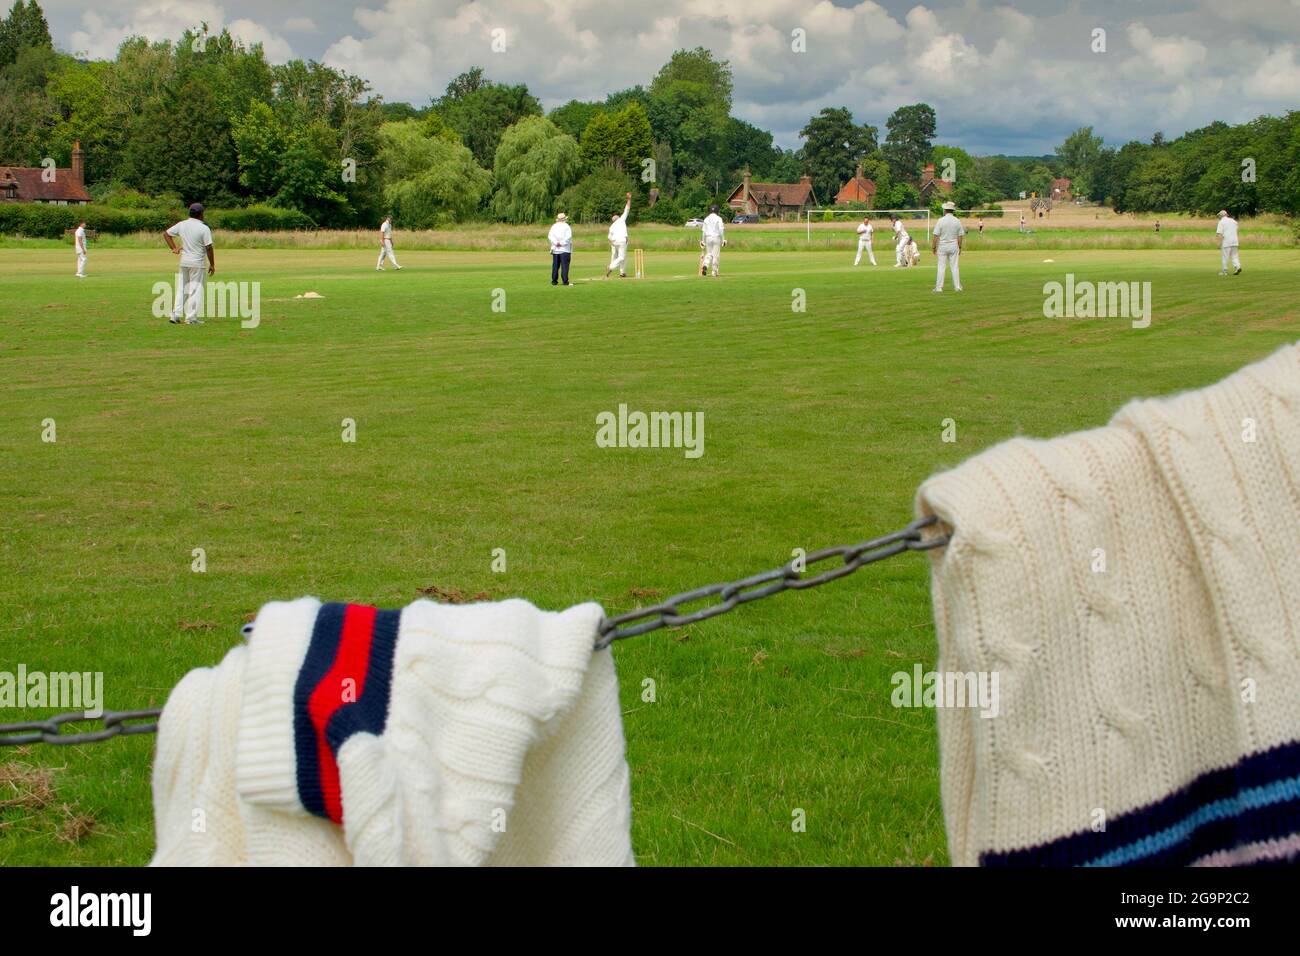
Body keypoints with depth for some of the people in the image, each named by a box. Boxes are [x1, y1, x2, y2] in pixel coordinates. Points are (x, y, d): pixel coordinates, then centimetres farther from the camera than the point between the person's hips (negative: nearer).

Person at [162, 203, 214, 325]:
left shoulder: (182, 225, 2)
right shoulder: (204, 228, -13)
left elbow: (166, 233, 9)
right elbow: (209, 248, -12)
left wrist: (173, 248, 9)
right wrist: (212, 264, -4)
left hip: (183, 261, 5)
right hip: (197, 262, -5)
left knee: (181, 288, 13)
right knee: (195, 289, 3)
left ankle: (175, 315, 8)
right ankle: (191, 317, 3)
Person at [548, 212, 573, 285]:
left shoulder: (554, 226, 11)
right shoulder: (567, 226, 2)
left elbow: (550, 236, -2)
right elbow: (569, 237, -12)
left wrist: (556, 242, -11)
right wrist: (562, 243, -12)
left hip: (555, 249, 3)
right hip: (565, 249, -3)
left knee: (555, 265, 8)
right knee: (565, 265, -4)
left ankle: (554, 280, 6)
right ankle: (565, 280, -11)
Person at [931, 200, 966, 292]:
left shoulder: (941, 221, -10)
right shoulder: (957, 221, 0)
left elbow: (936, 235, -10)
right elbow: (960, 236, 3)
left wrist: (933, 247, -2)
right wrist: (959, 247, 13)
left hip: (942, 246, -3)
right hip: (954, 246, 3)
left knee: (941, 267, 0)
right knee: (954, 267, 7)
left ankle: (939, 287, -2)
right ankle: (957, 287, 8)